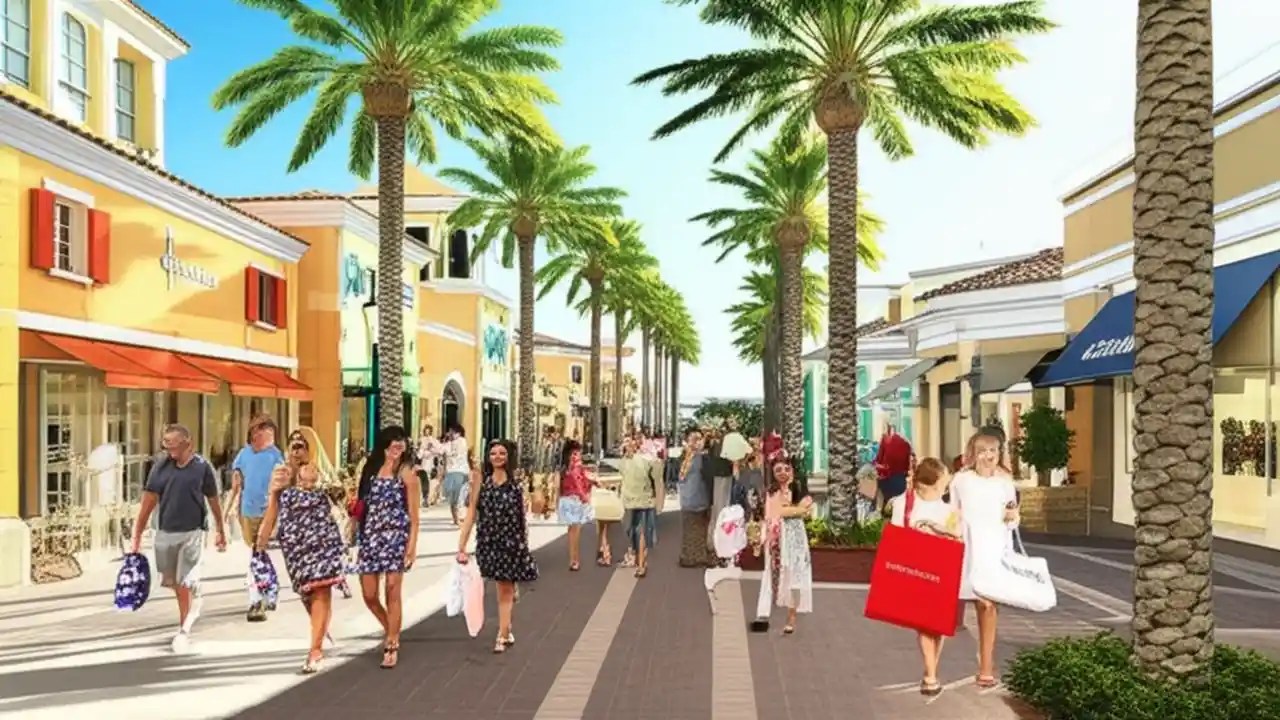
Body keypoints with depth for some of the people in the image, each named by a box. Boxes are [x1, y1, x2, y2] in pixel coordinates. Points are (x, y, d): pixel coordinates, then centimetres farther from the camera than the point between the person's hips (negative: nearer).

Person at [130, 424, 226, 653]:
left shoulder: (202, 466, -6)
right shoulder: (160, 466, 0)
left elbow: (213, 500, 3)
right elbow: (149, 501, 2)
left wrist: (220, 531, 9)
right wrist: (137, 536, 0)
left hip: (192, 533, -3)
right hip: (165, 533, 4)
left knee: (186, 584, -5)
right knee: (175, 583, 15)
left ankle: (184, 630, 5)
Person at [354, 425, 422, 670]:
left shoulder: (406, 473, -1)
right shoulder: (370, 469, 11)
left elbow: (414, 514, -4)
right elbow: (362, 505, 13)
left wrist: (412, 545, -11)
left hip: (396, 537, -4)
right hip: (371, 537, 4)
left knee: (392, 592, -5)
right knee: (369, 595, 5)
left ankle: (392, 645, 7)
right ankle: (391, 631, 30)